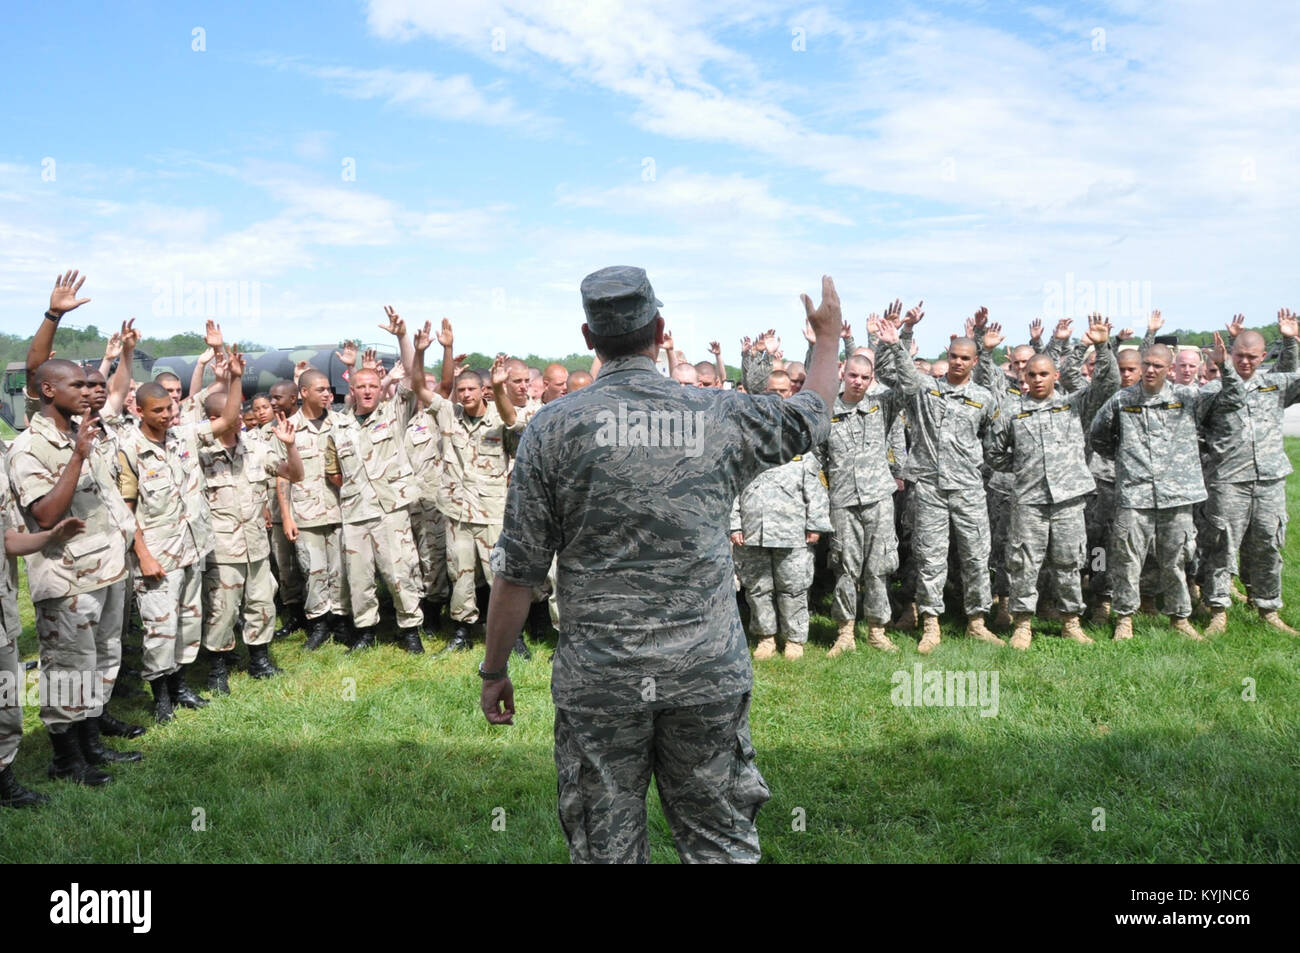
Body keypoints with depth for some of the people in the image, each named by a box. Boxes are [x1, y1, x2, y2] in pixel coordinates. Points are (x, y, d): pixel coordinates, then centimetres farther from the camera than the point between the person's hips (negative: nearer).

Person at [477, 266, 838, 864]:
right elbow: (812, 416, 20)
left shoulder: (554, 427, -5)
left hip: (598, 679, -1)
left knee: (605, 845, 12)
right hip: (709, 675, 2)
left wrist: (494, 670, 8)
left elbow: (519, 568, -4)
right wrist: (828, 336, 37)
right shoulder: (720, 416, -1)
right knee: (721, 841, 15)